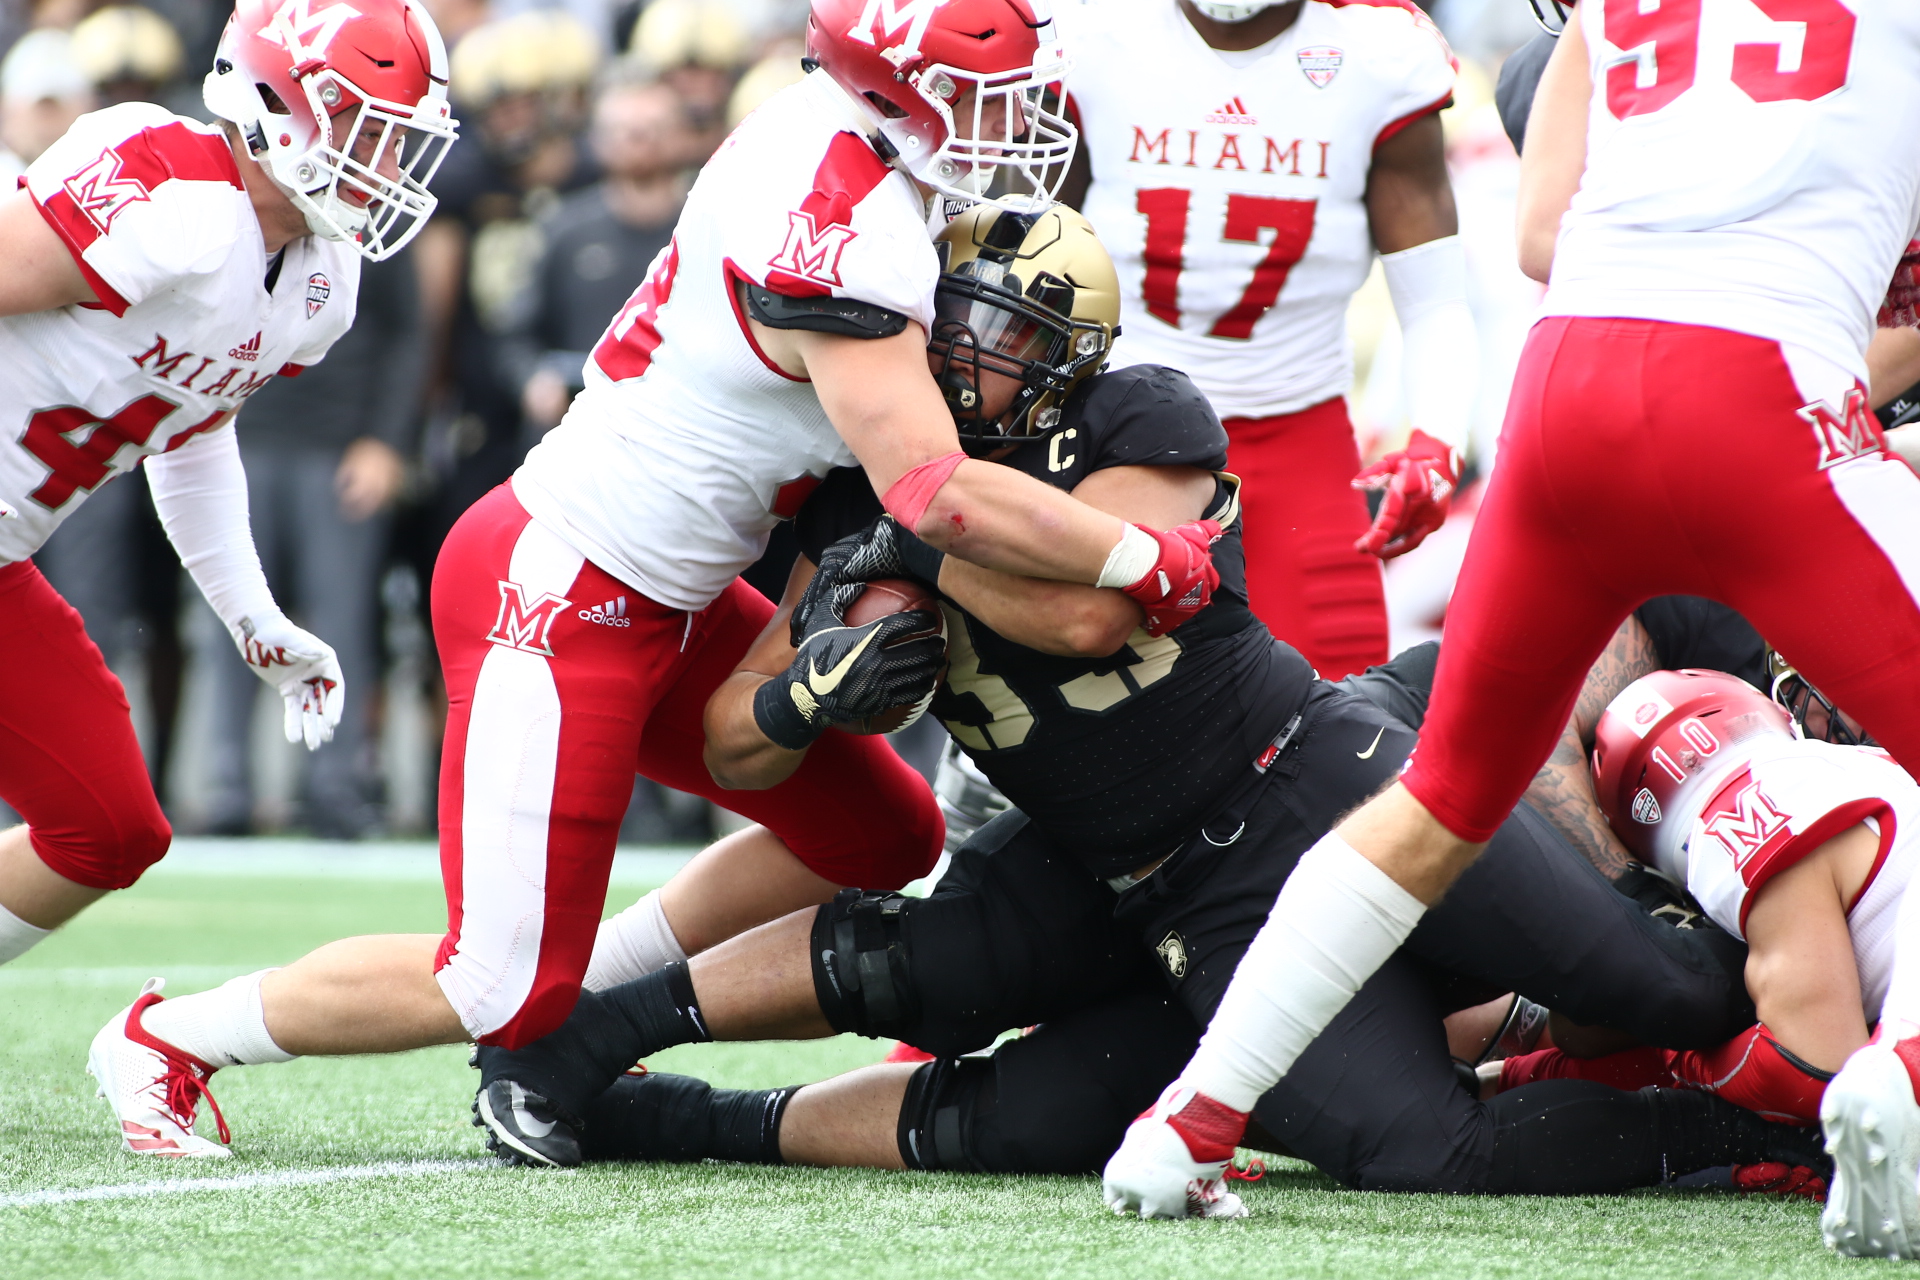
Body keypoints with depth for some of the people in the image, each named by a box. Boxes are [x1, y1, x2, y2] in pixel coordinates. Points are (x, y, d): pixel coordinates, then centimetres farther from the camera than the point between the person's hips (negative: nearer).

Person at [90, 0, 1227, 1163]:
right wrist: (1154, 564, -20)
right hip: (558, 599, -10)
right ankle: (173, 1039, 15)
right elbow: (938, 497, -29)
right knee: (504, 995, -4)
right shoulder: (848, 243, -27)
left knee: (880, 841, 12)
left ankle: (577, 1027, 22)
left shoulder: (826, 126, 0)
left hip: (664, 603, 10)